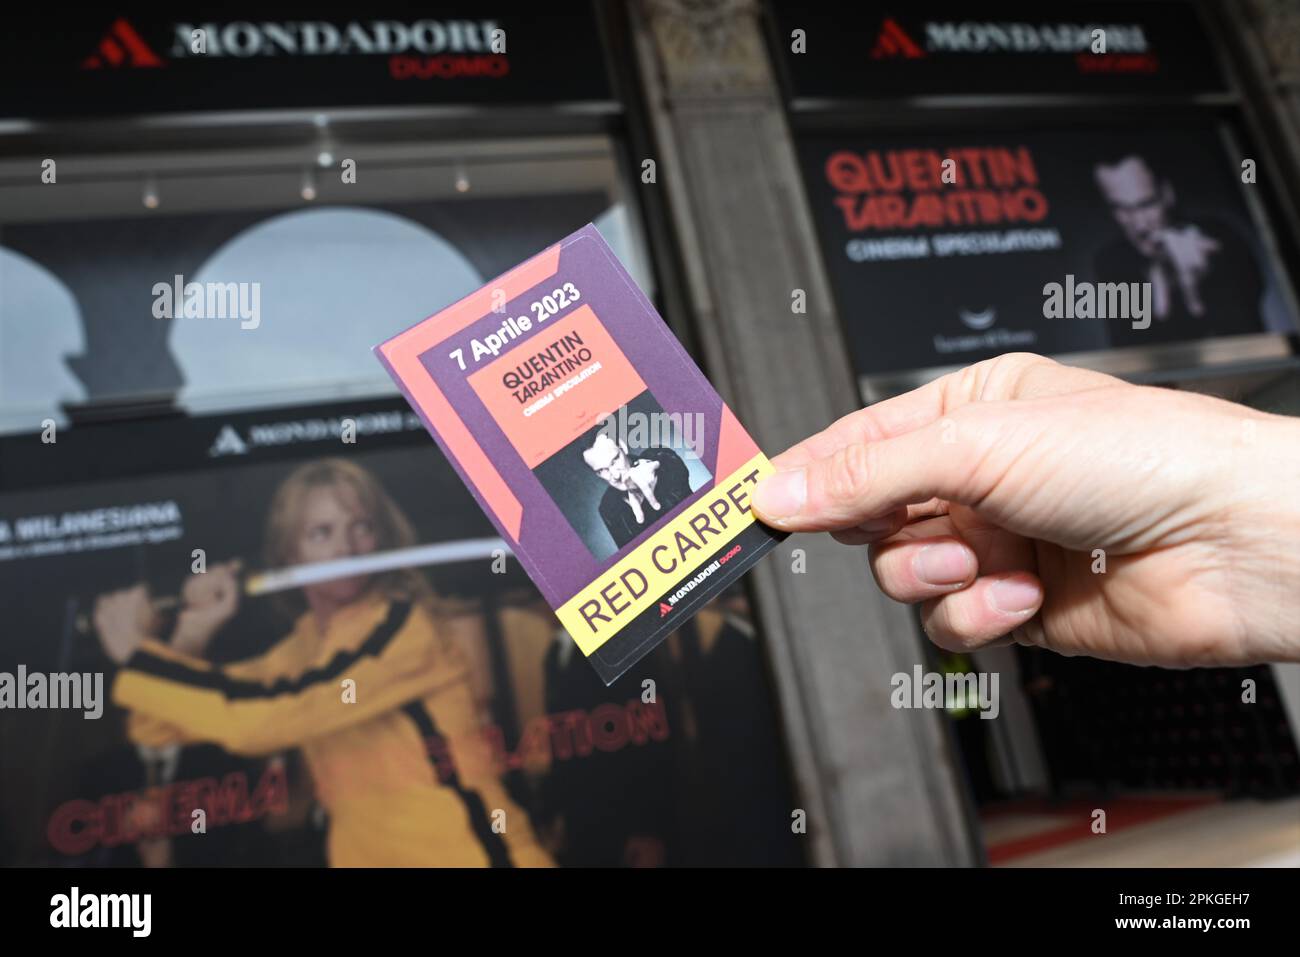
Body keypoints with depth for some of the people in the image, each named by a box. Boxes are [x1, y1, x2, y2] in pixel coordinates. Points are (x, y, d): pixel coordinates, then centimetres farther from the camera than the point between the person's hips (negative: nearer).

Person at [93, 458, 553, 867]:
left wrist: (133, 651, -14)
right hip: (371, 855, 7)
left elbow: (261, 717, -23)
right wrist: (190, 637, -7)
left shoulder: (400, 624, -15)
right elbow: (158, 730, 7)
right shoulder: (307, 642, 6)